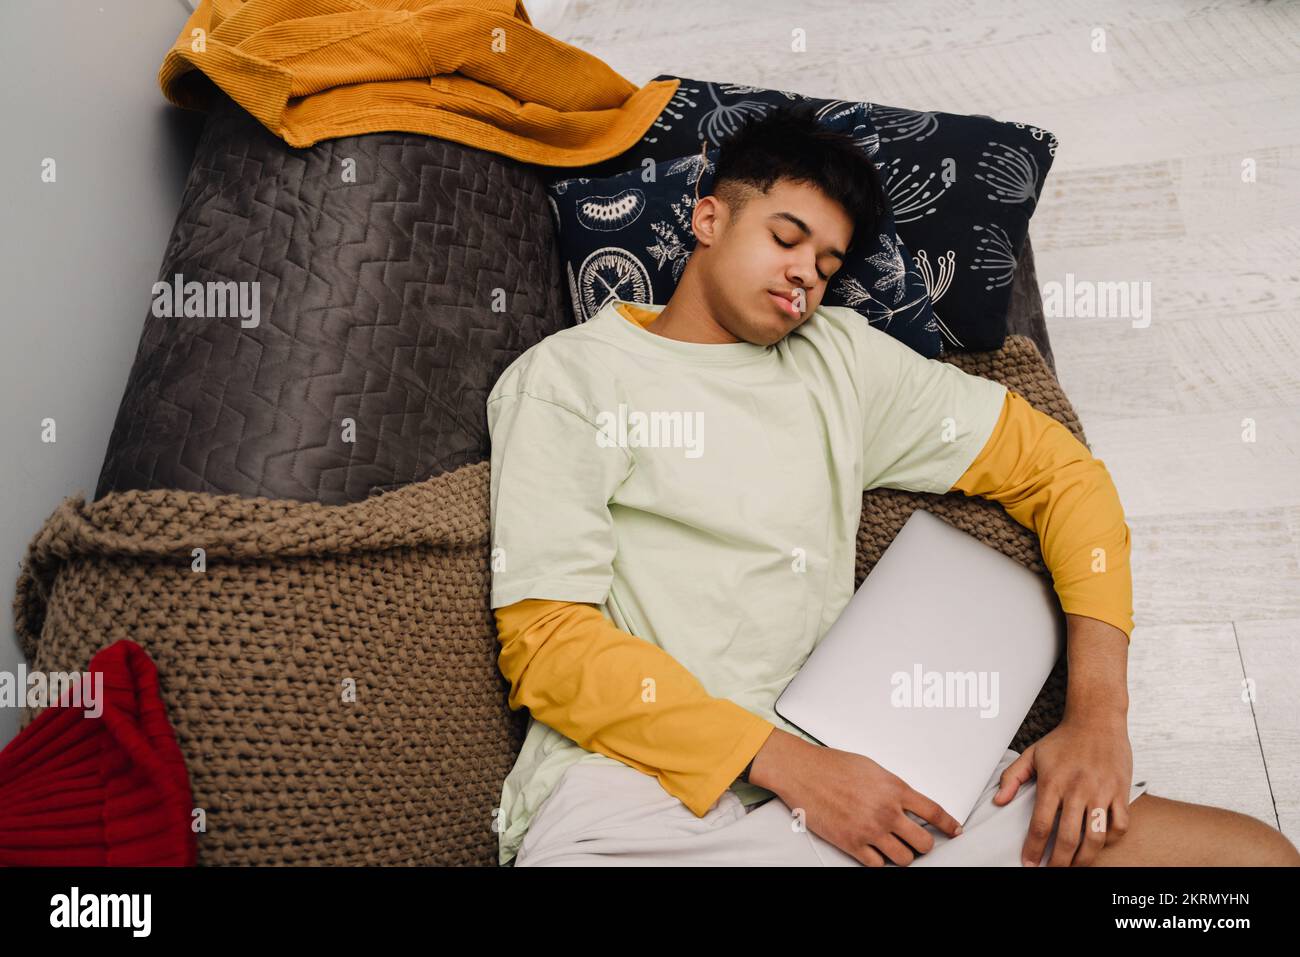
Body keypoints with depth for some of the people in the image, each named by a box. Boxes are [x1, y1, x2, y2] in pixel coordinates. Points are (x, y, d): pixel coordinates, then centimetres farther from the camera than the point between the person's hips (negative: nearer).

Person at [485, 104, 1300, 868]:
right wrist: (784, 763, -12)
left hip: (843, 760, 5)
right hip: (637, 779, -4)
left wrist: (1098, 712, 3)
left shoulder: (842, 356, 18)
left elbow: (1058, 467, 17)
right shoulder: (566, 376, 5)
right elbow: (546, 639, -4)